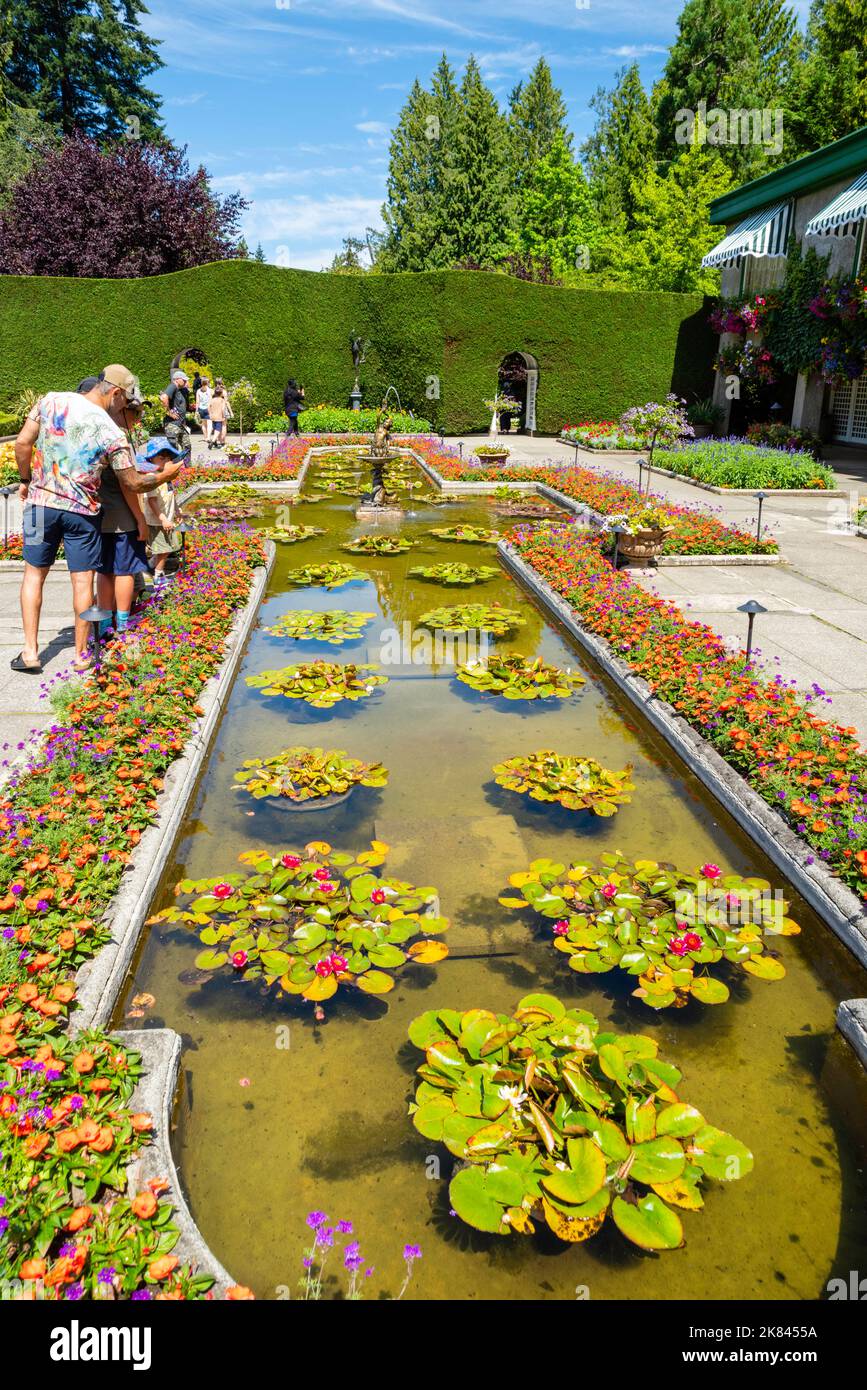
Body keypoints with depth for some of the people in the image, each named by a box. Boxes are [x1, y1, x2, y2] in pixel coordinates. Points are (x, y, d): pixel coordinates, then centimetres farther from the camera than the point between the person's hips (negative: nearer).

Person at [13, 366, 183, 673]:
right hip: (81, 510, -3)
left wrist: (26, 480, 14)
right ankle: (81, 656, 15)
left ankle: (30, 652, 12)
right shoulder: (113, 434, -12)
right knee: (83, 581, 8)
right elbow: (133, 484, -4)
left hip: (40, 501, 3)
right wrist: (165, 475, 13)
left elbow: (22, 443, -1)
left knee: (34, 574, 14)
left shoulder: (51, 400, -4)